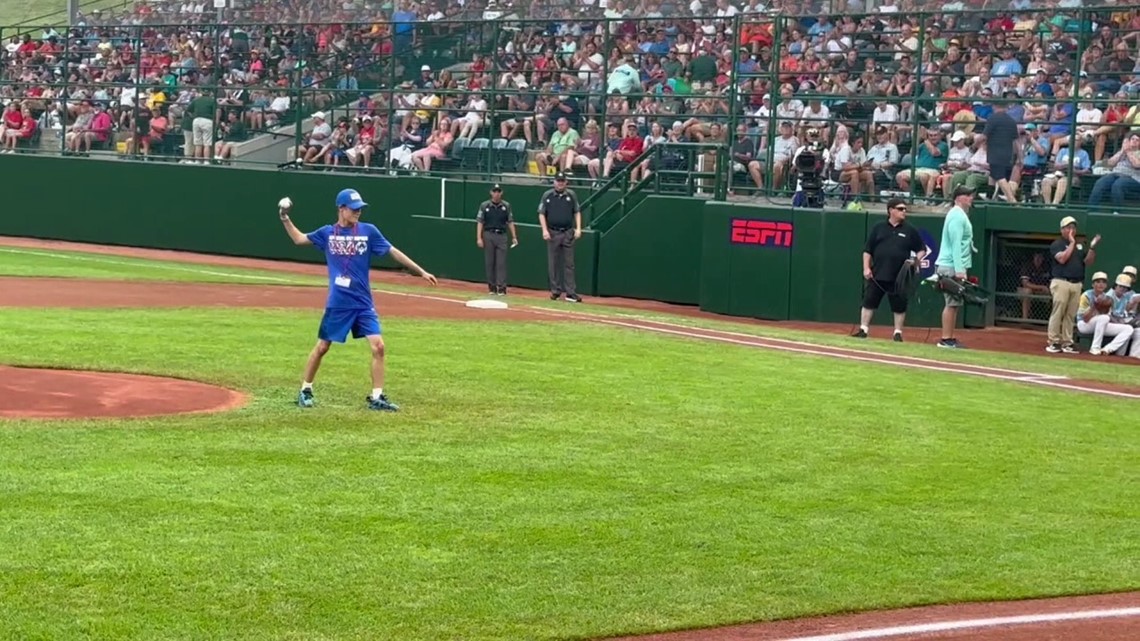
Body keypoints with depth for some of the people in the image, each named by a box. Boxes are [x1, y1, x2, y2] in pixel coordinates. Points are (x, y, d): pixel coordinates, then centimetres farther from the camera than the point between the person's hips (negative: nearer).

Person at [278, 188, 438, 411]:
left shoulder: (368, 231, 0)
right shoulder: (327, 233, 3)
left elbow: (393, 251, 2)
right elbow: (299, 239, 16)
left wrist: (421, 271, 0)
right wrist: (285, 219, 3)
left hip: (363, 303, 1)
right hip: (337, 303, 0)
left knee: (378, 347, -9)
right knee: (321, 347, 6)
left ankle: (376, 397, 0)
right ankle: (305, 390, 23)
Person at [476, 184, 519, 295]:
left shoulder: (506, 206, 7)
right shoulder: (484, 205, 3)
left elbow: (510, 222, 9)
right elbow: (480, 222, 1)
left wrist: (514, 237, 2)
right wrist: (479, 238, -7)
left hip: (502, 236, 0)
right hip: (488, 235, 0)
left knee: (501, 263, -5)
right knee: (489, 262, 4)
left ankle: (501, 287, -6)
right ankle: (492, 287, 11)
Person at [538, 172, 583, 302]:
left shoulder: (571, 195, 5)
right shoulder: (547, 196, 1)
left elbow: (577, 212, 9)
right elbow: (541, 214, 1)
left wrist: (578, 228, -3)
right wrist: (544, 230, -10)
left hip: (568, 233, 0)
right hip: (553, 233, 0)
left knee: (569, 264, -1)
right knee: (553, 264, 5)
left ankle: (571, 293, -3)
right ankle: (555, 291, 12)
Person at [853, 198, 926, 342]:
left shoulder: (910, 230, 4)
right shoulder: (878, 227, 5)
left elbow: (922, 249, 10)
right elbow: (867, 250, 7)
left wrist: (916, 260, -9)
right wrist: (866, 267, -2)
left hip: (899, 277, 0)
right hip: (876, 275, 0)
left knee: (899, 306, 4)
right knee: (868, 302, 1)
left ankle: (898, 333, 15)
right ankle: (863, 330, 8)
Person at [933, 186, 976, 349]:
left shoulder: (960, 215, 19)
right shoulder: (957, 215, -13)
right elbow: (956, 244, -20)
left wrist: (961, 268, 18)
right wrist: (959, 270, -24)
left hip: (954, 267, 10)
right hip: (951, 267, -10)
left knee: (954, 303, 11)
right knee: (952, 303, -10)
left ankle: (950, 339, 14)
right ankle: (946, 340, -9)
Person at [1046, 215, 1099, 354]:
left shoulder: (1080, 245, 21)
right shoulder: (1057, 244, 1)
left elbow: (1088, 262, 14)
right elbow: (1062, 259, -16)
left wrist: (1092, 247, 1)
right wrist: (1072, 243, -10)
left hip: (1077, 284, 6)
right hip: (1061, 282, -6)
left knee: (1071, 315, 4)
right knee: (1058, 312, -10)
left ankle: (1067, 343, 7)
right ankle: (1053, 342, -8)